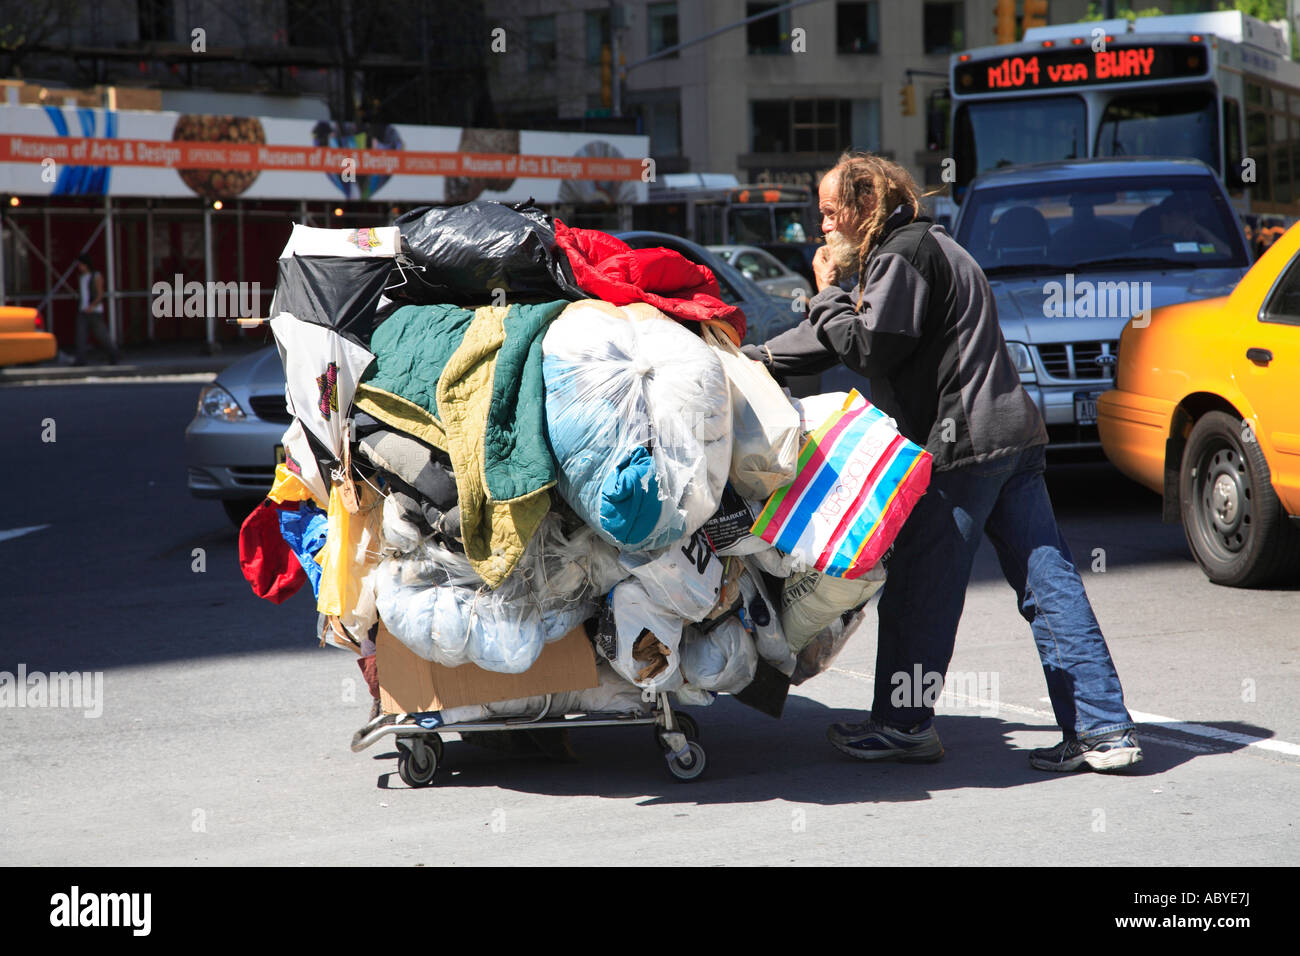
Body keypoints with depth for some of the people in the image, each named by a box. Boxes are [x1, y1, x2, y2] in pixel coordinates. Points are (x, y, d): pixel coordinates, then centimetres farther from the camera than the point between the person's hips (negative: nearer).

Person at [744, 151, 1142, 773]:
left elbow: (869, 349, -14)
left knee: (918, 593, 2)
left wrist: (827, 293, 1)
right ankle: (1103, 730, 2)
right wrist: (750, 360, 30)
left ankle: (902, 726, 11)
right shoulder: (919, 247, 26)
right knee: (1048, 586, 4)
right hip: (1013, 441, 10)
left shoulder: (903, 254, -6)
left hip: (961, 449, -10)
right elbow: (828, 341, 30)